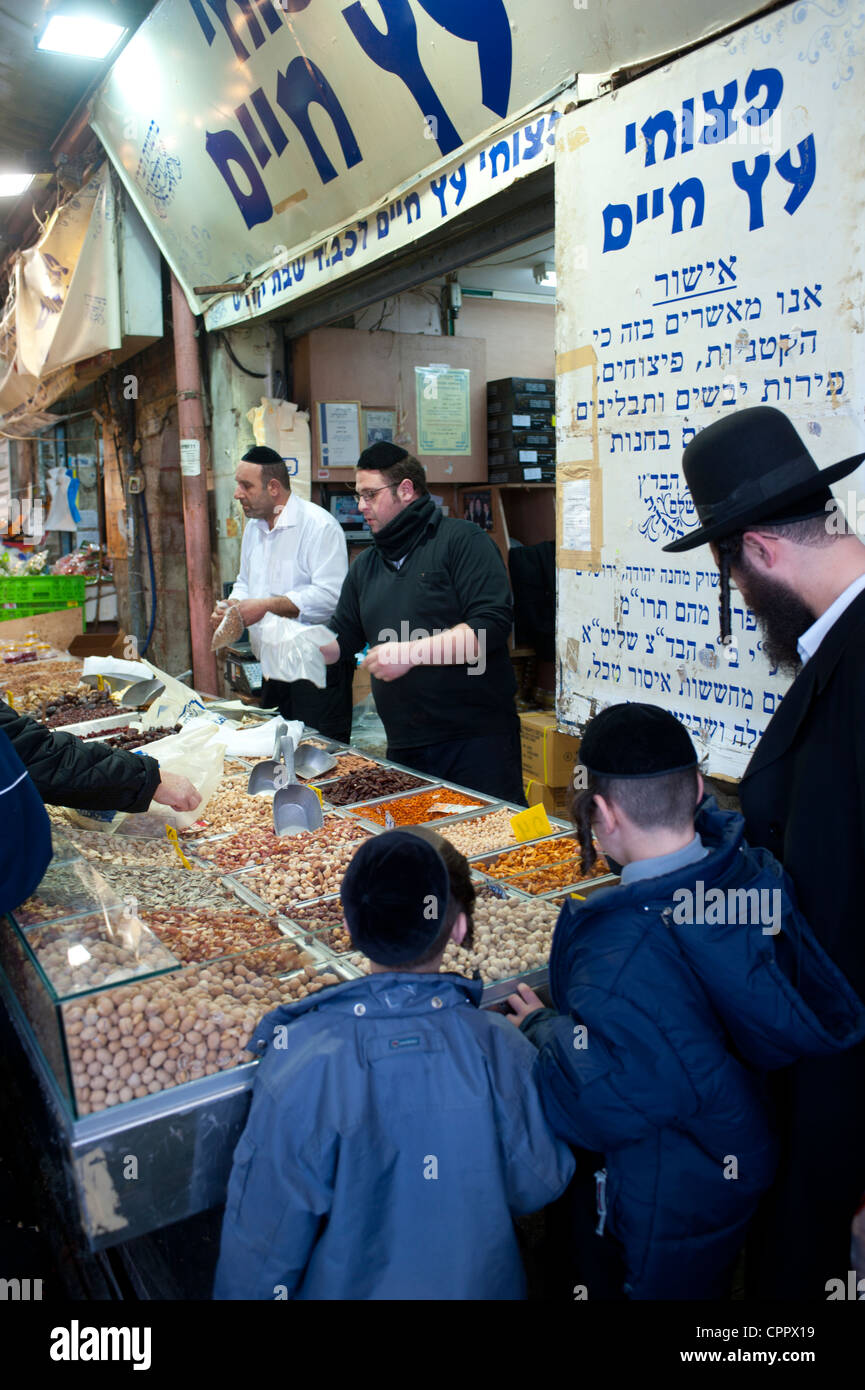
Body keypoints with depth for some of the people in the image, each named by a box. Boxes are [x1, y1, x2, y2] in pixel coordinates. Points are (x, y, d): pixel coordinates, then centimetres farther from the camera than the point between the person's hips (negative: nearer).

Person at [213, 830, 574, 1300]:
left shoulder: (302, 1060, -30)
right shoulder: (498, 1047, -25)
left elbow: (267, 1234, -19)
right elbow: (537, 1187, -9)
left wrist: (242, 1293, 0)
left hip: (351, 1286, -1)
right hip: (479, 1282, 2)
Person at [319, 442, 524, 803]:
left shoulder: (461, 540, -6)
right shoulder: (366, 565, 16)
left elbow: (493, 624, -17)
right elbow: (342, 638, 22)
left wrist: (412, 653, -20)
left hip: (476, 737, -6)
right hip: (404, 747, 6)